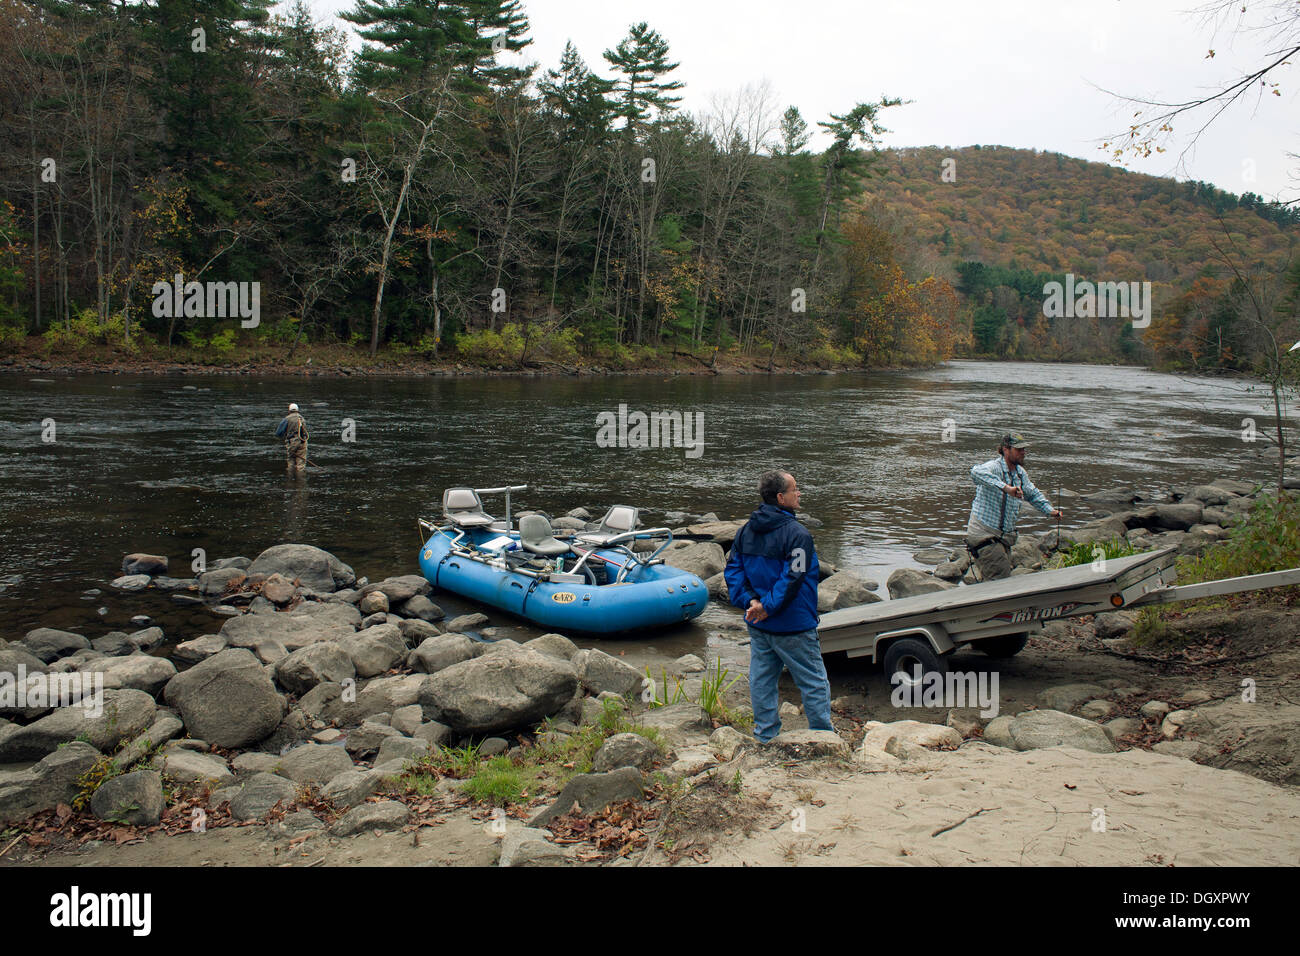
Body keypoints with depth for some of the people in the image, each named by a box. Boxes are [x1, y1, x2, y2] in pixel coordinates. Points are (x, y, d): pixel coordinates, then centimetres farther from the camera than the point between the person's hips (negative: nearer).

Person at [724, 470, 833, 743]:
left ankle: (765, 738, 24)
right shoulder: (797, 534, -18)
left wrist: (750, 601, -4)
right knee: (814, 684, 7)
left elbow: (733, 569, 4)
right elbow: (792, 578, -25)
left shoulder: (746, 531, 6)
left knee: (762, 682, 15)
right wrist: (768, 608, -18)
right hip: (792, 628, -7)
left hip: (758, 627, 7)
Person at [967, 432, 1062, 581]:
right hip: (984, 534, -9)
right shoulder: (994, 467, -17)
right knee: (1002, 583, -13)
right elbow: (977, 472, -42)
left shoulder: (1020, 473, 12)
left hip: (1004, 537, 9)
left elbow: (1033, 494, 30)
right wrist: (1005, 487, -52)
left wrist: (1049, 510, 16)